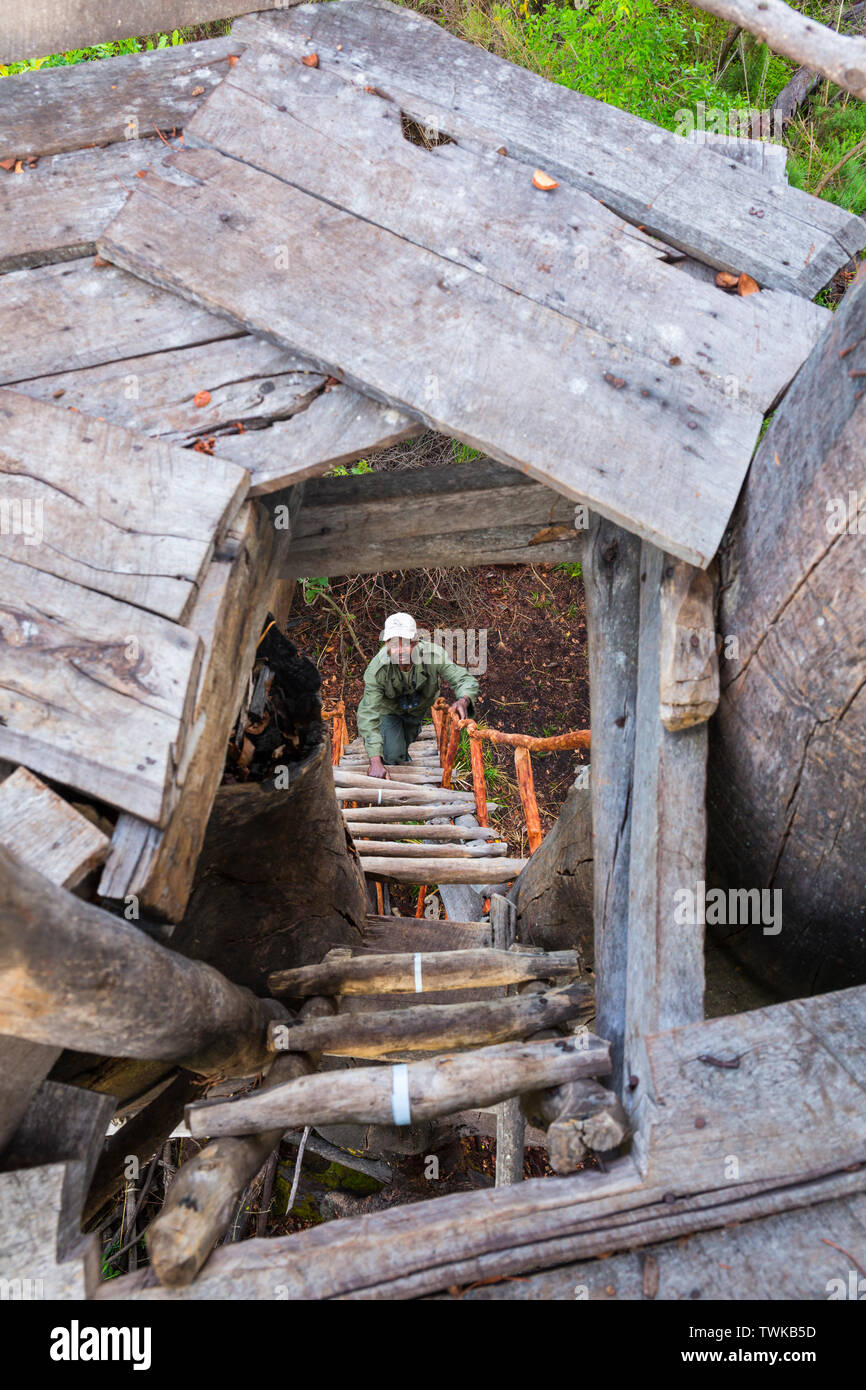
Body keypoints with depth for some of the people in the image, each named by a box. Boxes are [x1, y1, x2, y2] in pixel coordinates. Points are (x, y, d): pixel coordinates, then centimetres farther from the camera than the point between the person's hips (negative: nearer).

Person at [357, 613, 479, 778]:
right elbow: (368, 714, -41)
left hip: (420, 707, 2)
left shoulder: (433, 655, -37)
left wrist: (463, 700, -57)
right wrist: (375, 761, -51)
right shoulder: (377, 669, -40)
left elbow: (466, 680, -30)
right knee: (393, 755, -12)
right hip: (389, 709, -2)